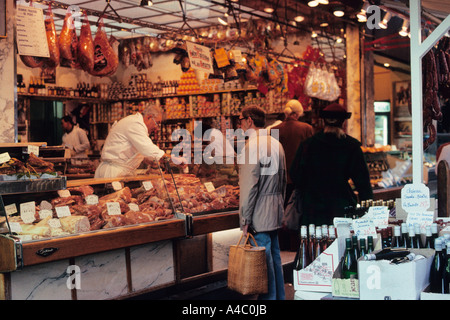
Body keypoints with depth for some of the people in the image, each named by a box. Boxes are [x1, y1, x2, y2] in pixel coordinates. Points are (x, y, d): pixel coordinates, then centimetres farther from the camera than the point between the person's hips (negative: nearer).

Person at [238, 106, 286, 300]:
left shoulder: (252, 146, -15)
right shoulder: (276, 144, 13)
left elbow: (249, 186, -18)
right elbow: (283, 180, 18)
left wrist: (245, 219, -15)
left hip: (260, 215, -9)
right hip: (275, 213, 9)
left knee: (263, 261, -3)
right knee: (274, 257, 16)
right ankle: (279, 296, 25)